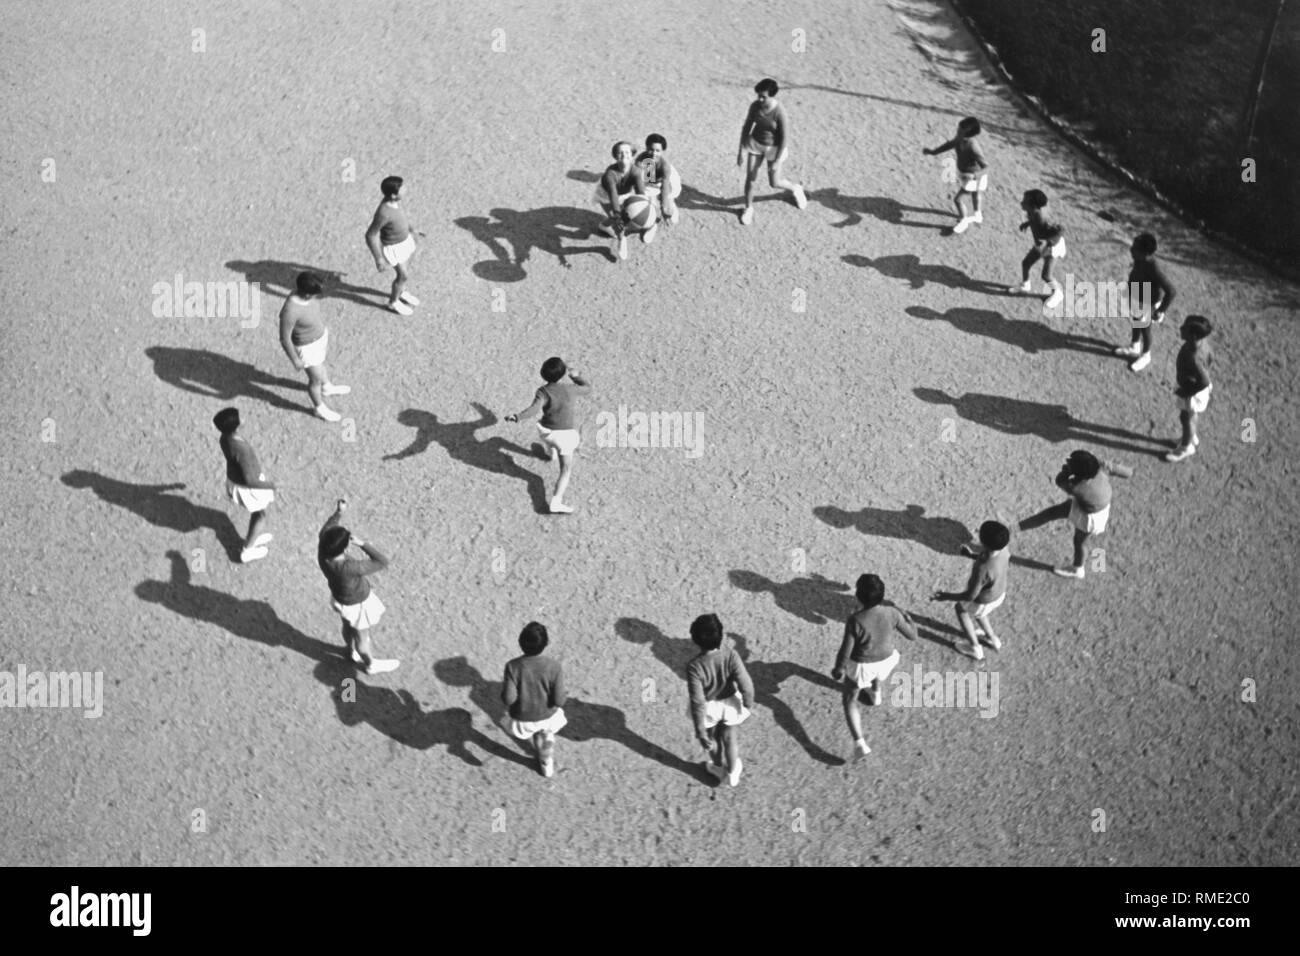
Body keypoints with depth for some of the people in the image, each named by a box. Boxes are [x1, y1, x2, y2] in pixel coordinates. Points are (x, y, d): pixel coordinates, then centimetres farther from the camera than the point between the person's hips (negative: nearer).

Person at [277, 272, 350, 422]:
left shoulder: (307, 295, -19)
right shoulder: (290, 311, -40)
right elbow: (285, 338, -27)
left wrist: (324, 328, 19)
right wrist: (295, 360, -15)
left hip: (320, 335, 7)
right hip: (307, 347, -7)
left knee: (320, 364, 34)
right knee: (316, 379, 16)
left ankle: (327, 387, 63)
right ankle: (320, 408, 42)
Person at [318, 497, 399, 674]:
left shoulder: (323, 551, -29)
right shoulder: (348, 568, -46)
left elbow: (326, 529, -6)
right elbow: (382, 563, -37)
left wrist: (338, 512, -12)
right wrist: (361, 544, -38)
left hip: (339, 595, 6)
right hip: (356, 604, -6)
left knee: (348, 627, 34)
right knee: (362, 637, 23)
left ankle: (353, 652, 62)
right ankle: (371, 664, 50)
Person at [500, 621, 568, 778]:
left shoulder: (513, 666, -28)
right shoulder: (554, 667, -27)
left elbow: (508, 699, -26)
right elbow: (559, 700, -23)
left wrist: (504, 685, -5)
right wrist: (562, 697, 0)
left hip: (522, 718, 0)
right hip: (547, 716, 0)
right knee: (546, 733, 35)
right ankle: (547, 765, 56)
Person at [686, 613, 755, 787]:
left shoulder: (694, 666, -36)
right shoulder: (731, 656, -32)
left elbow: (697, 701, -29)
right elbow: (746, 686, -22)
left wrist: (700, 732, -18)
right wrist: (748, 703, 0)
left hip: (709, 707, -1)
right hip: (729, 702, 1)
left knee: (711, 736, 31)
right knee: (730, 736, 31)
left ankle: (719, 767, 57)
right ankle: (733, 773, 51)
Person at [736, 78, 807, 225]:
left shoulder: (780, 112, -30)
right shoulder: (755, 105, -16)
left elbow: (785, 138, -21)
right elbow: (746, 126, -4)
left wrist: (777, 161, -18)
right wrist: (742, 149, -5)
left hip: (774, 147, -3)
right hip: (756, 143, 3)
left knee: (775, 183, 10)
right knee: (750, 177, 4)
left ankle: (795, 188, 43)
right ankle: (748, 208, 29)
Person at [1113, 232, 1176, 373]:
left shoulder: (1155, 270, -40)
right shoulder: (1140, 260, -19)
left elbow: (1170, 291, -31)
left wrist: (1161, 311, -21)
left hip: (1147, 303, -7)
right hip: (1136, 297, 7)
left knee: (1144, 328, 18)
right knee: (1136, 323, 29)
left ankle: (1145, 356, 44)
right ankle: (1134, 347, 56)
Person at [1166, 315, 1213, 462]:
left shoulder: (1194, 358, -43)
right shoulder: (1201, 341, -19)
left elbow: (1204, 382, -34)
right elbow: (1209, 357, 1)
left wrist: (1185, 392, -19)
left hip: (1193, 390, -8)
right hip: (1194, 381, 8)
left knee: (1186, 417, 17)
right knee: (1190, 414, 30)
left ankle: (1186, 447, 42)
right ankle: (1192, 437, 55)